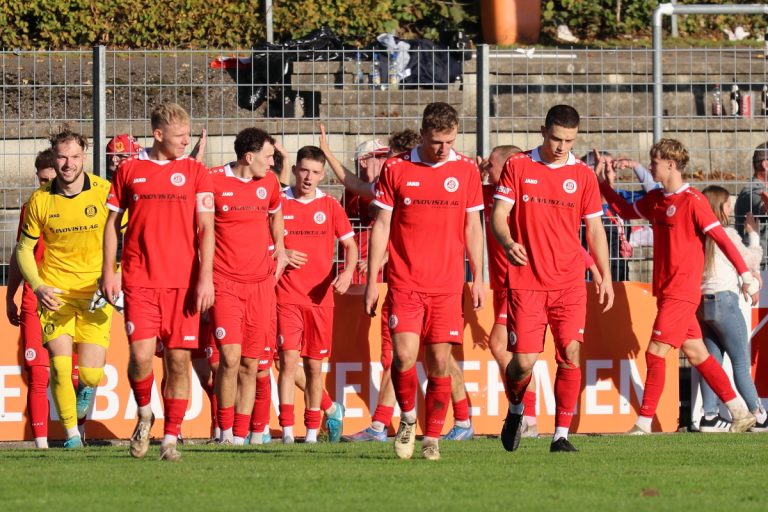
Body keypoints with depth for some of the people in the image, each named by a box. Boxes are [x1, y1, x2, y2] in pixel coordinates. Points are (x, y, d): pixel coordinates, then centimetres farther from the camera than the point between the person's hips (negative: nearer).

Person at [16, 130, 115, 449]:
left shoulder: (105, 193, -6)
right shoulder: (40, 201, -3)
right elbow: (24, 249, 8)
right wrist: (37, 287, -7)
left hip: (95, 294, -1)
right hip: (55, 293, 1)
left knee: (91, 374, -5)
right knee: (60, 367, -12)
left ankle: (87, 388, 33)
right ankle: (71, 433, 6)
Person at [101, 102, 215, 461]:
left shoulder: (195, 172, 6)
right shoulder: (129, 170, 7)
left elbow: (205, 228, 2)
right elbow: (112, 222, 13)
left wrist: (205, 277, -9)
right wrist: (108, 272, 4)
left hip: (183, 281, 0)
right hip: (139, 280, 0)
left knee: (178, 360, -2)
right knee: (141, 354, -11)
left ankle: (170, 438, 6)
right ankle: (144, 415, 16)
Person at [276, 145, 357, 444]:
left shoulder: (330, 206, 6)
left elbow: (350, 246, 8)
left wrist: (347, 273, -10)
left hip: (321, 296, 2)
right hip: (287, 296, -2)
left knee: (314, 365, 6)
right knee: (288, 360, -11)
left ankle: (312, 430, 14)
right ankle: (287, 430, -14)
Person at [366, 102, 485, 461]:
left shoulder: (467, 171, 6)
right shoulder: (396, 169, 0)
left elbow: (472, 227, 11)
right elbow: (381, 226, 4)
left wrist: (478, 278, 6)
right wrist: (372, 280, 1)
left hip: (447, 284, 1)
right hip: (404, 282, -1)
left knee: (440, 362, -1)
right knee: (405, 354, -14)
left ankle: (432, 438, 9)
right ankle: (407, 417, 11)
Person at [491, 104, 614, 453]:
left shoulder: (583, 175, 8)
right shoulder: (518, 167, 3)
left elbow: (594, 229, 13)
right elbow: (498, 214, -1)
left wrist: (605, 277, 6)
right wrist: (508, 242, -23)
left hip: (570, 283, 2)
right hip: (526, 282, -2)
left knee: (570, 356, -9)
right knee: (524, 360, -7)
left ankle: (561, 435, -1)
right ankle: (515, 411, 24)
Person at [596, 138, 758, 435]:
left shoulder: (693, 201, -13)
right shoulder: (656, 199, 10)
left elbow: (721, 237, -16)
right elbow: (627, 211, 28)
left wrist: (745, 274, -19)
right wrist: (602, 181, 21)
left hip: (681, 292, -8)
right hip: (666, 290, 8)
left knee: (656, 352, -10)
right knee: (696, 353, 10)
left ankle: (644, 422, -8)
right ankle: (740, 412, 15)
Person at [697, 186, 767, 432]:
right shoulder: (727, 234, -7)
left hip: (702, 302, 6)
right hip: (724, 300, -6)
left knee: (712, 361, 6)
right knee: (742, 362, -3)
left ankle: (710, 416, 0)